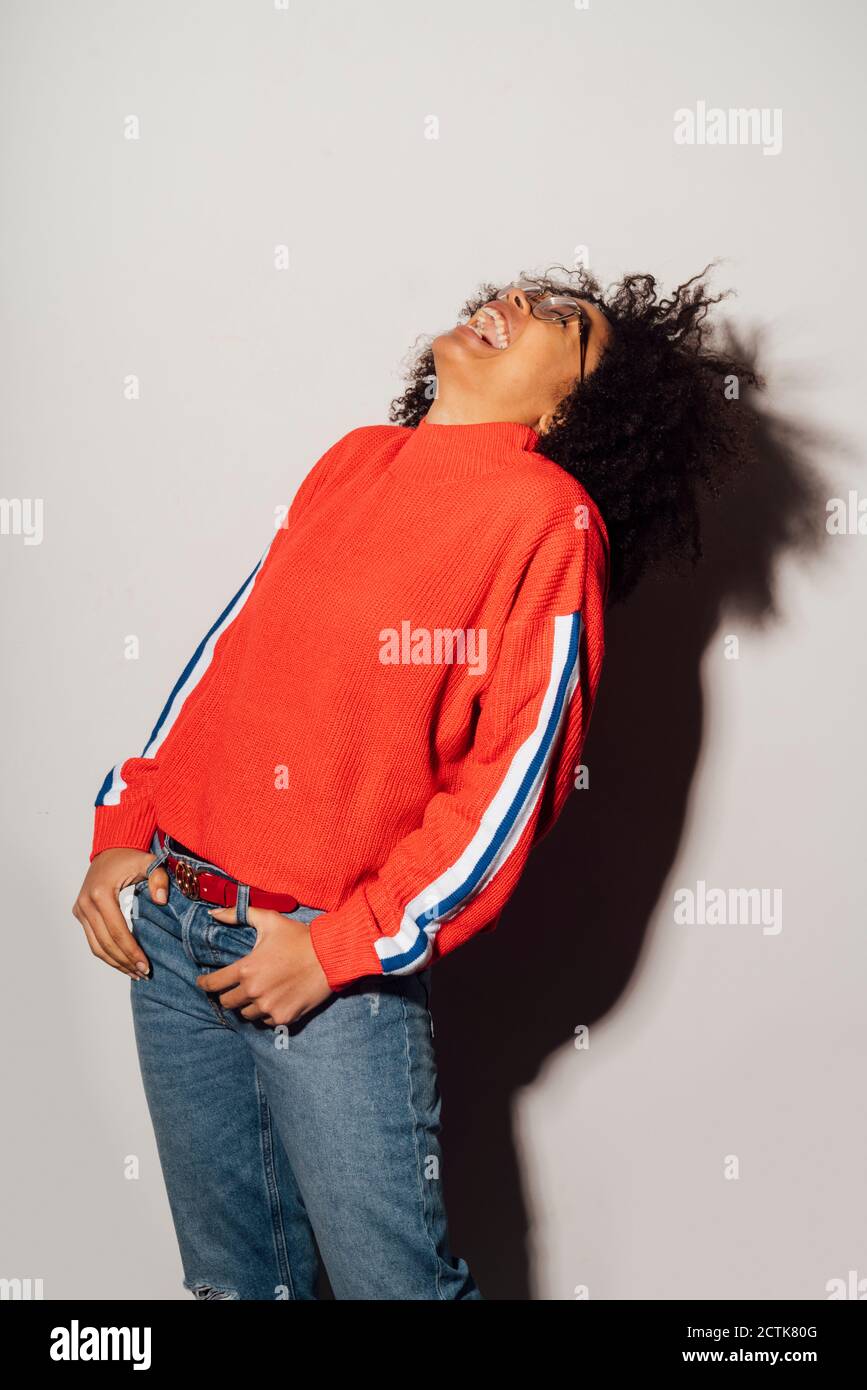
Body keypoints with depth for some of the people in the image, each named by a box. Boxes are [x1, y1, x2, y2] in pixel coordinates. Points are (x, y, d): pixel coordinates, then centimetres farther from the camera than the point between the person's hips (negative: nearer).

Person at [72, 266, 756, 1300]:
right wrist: (125, 825, 7)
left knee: (392, 1275, 5)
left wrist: (339, 950, -13)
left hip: (335, 959, -6)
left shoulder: (551, 514, -9)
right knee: (230, 1279, 18)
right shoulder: (353, 460, 10)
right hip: (169, 926, 6)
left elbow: (516, 779, -12)